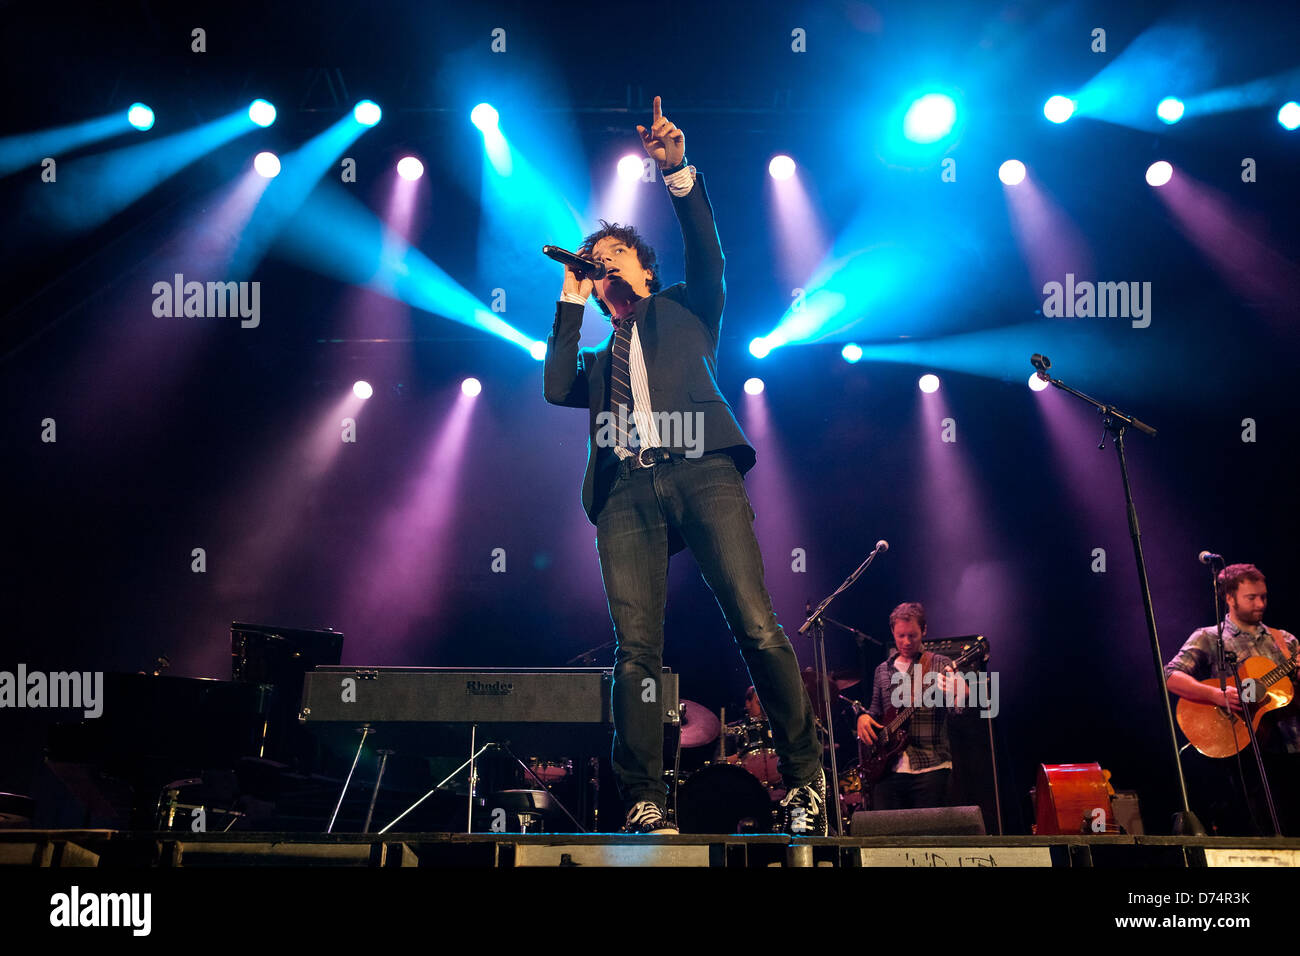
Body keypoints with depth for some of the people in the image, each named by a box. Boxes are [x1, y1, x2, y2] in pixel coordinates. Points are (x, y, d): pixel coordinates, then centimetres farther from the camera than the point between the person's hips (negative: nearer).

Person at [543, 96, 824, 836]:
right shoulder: (599, 356, 34)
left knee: (758, 629, -15)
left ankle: (805, 780, -7)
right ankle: (645, 806, -10)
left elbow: (707, 252, 11)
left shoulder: (684, 311, 28)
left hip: (700, 473, -3)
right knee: (636, 653, -10)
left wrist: (680, 173, -3)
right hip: (627, 492, 3)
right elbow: (558, 389, 14)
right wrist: (571, 302, 22)